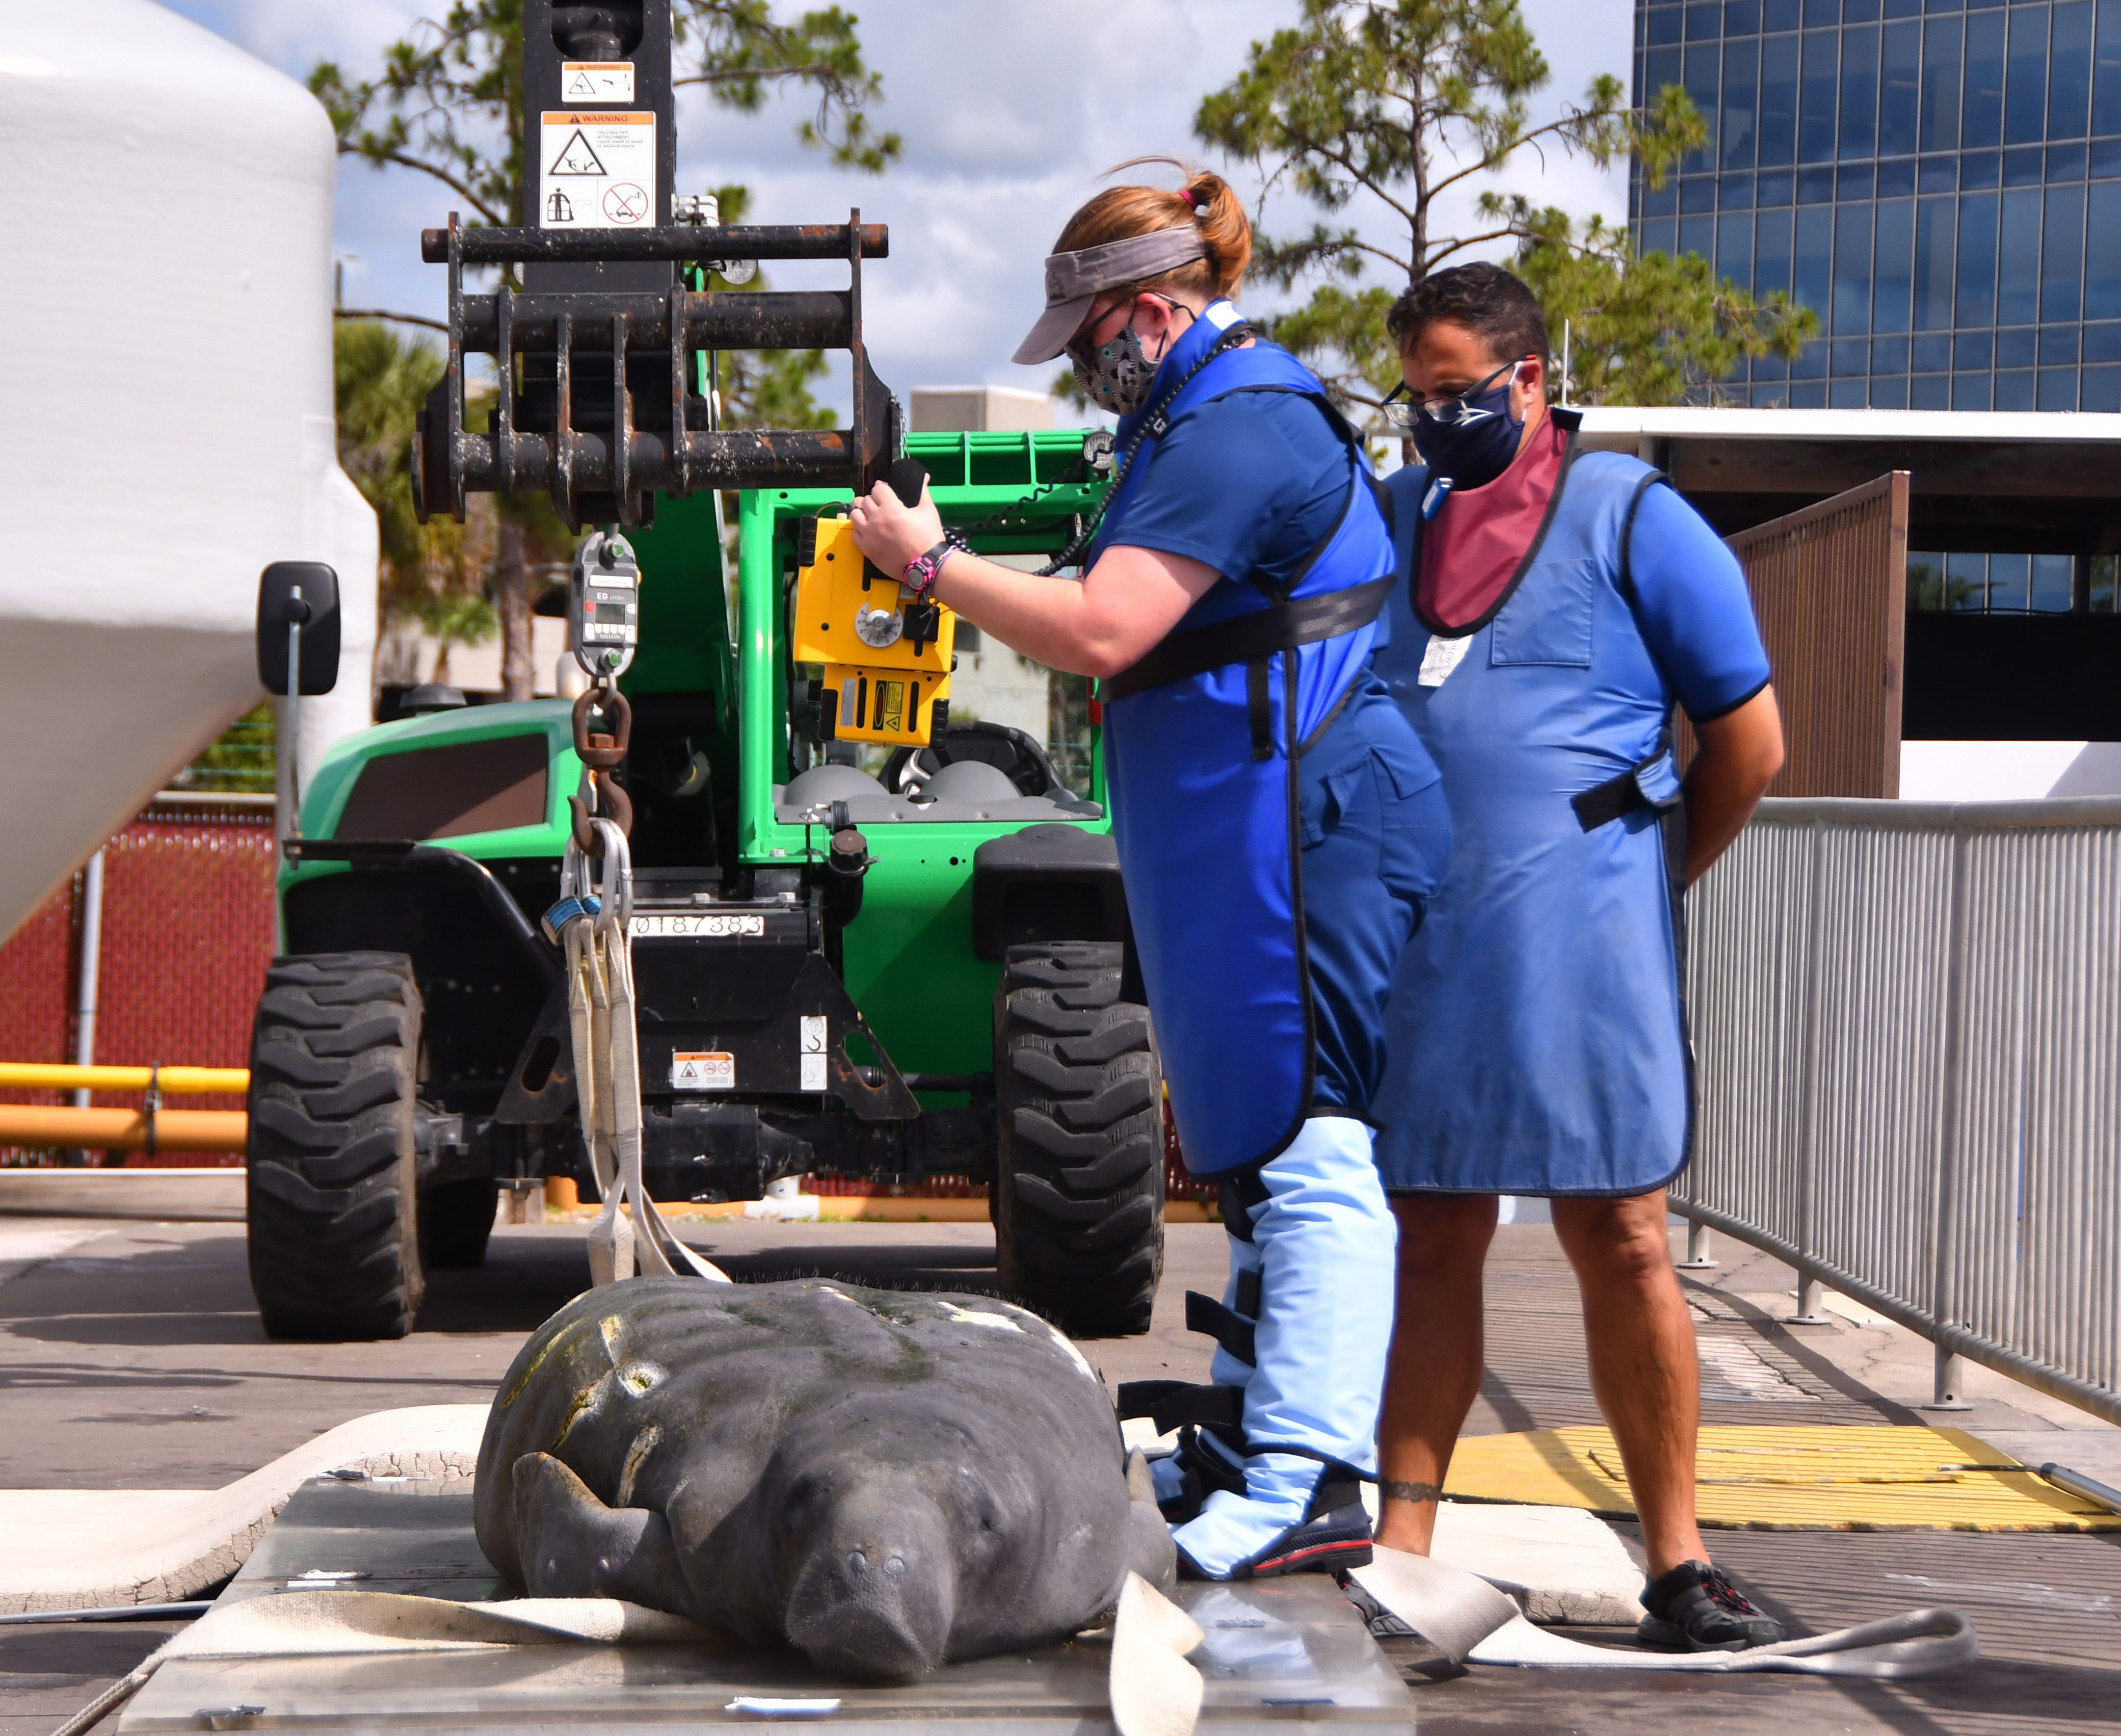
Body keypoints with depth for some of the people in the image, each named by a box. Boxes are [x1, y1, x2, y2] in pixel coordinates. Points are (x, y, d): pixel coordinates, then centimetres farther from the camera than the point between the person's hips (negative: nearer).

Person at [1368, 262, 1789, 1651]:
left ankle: (1678, 1563, 3)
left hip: (1578, 949, -4)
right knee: (1431, 1238, 6)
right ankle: (1402, 1545, 9)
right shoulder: (1391, 517, 15)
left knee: (1621, 1245, -2)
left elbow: (1751, 743, 1)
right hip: (1416, 948, 4)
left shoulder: (1629, 518, 0)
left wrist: (1642, 885, 9)